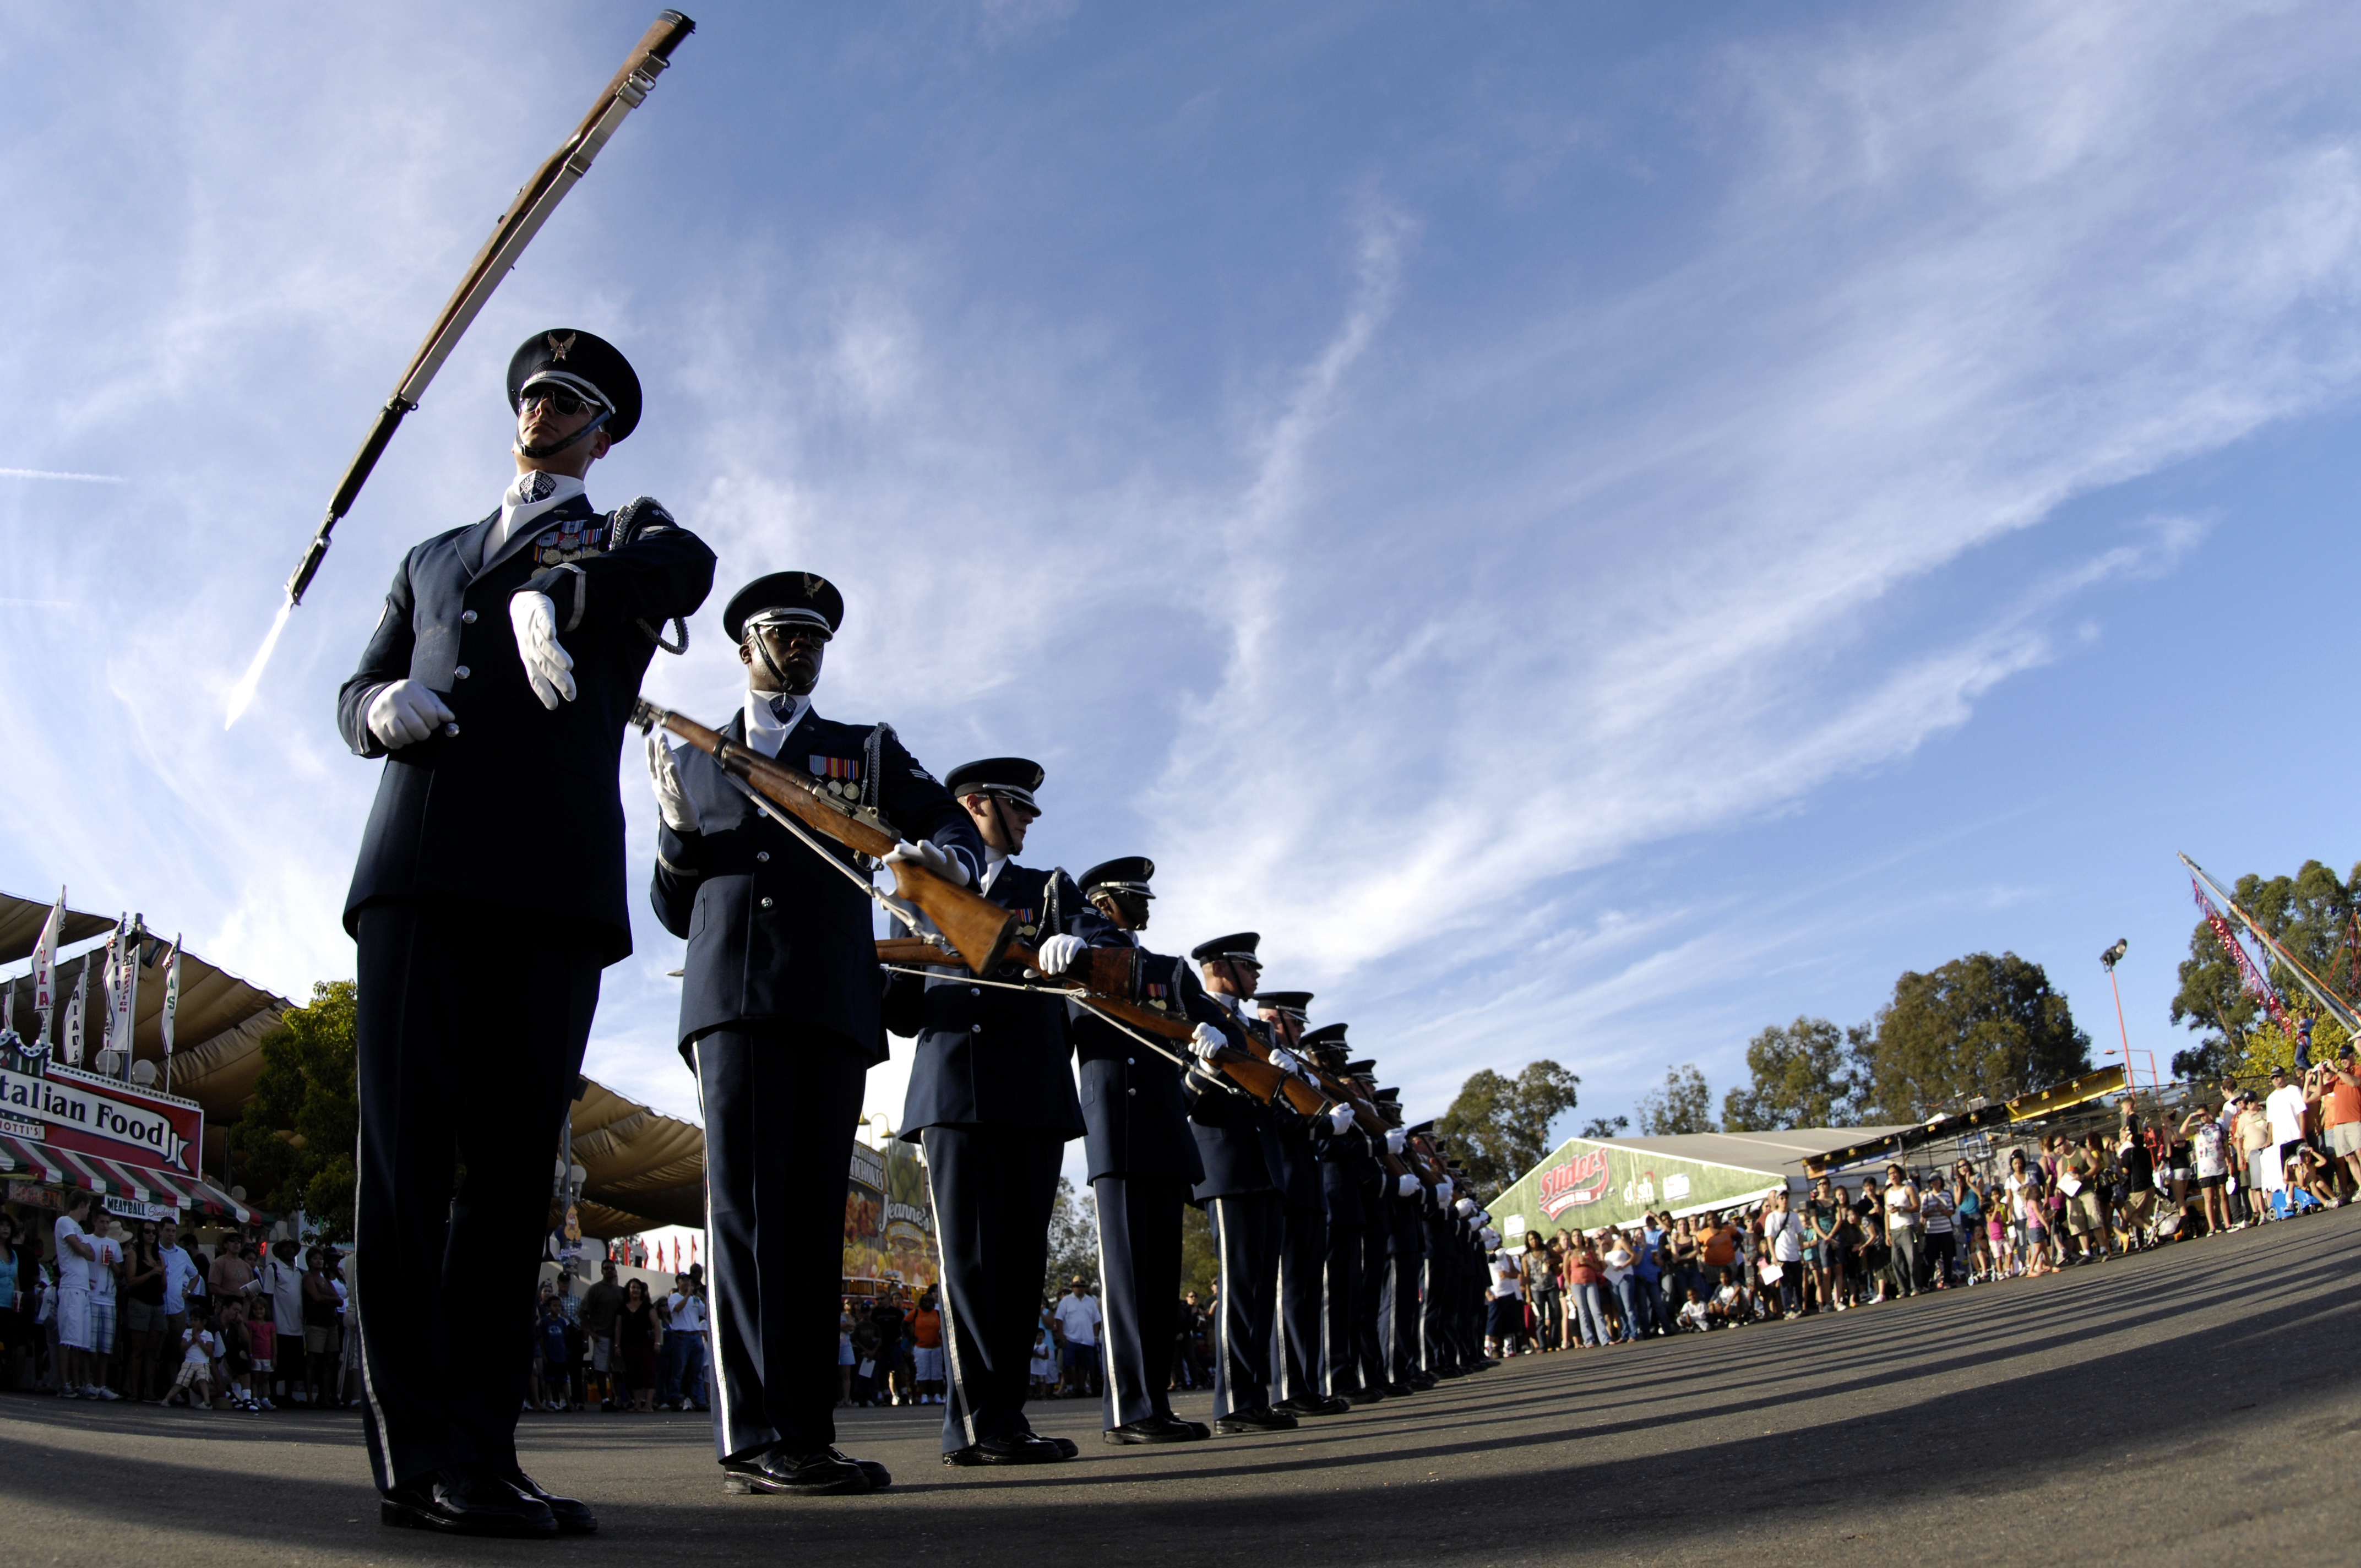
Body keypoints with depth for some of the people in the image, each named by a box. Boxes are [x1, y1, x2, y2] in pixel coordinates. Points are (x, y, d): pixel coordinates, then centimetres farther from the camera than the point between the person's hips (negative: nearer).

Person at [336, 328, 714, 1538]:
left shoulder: (631, 534, 23)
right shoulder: (431, 559, 32)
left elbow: (685, 571, -2)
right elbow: (354, 693, 23)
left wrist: (553, 592, -15)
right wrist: (384, 707, 0)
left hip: (558, 879, -2)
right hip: (421, 865, 2)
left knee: (514, 1156, -7)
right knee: (404, 1144, -9)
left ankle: (476, 1449, -7)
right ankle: (418, 1449, -11)